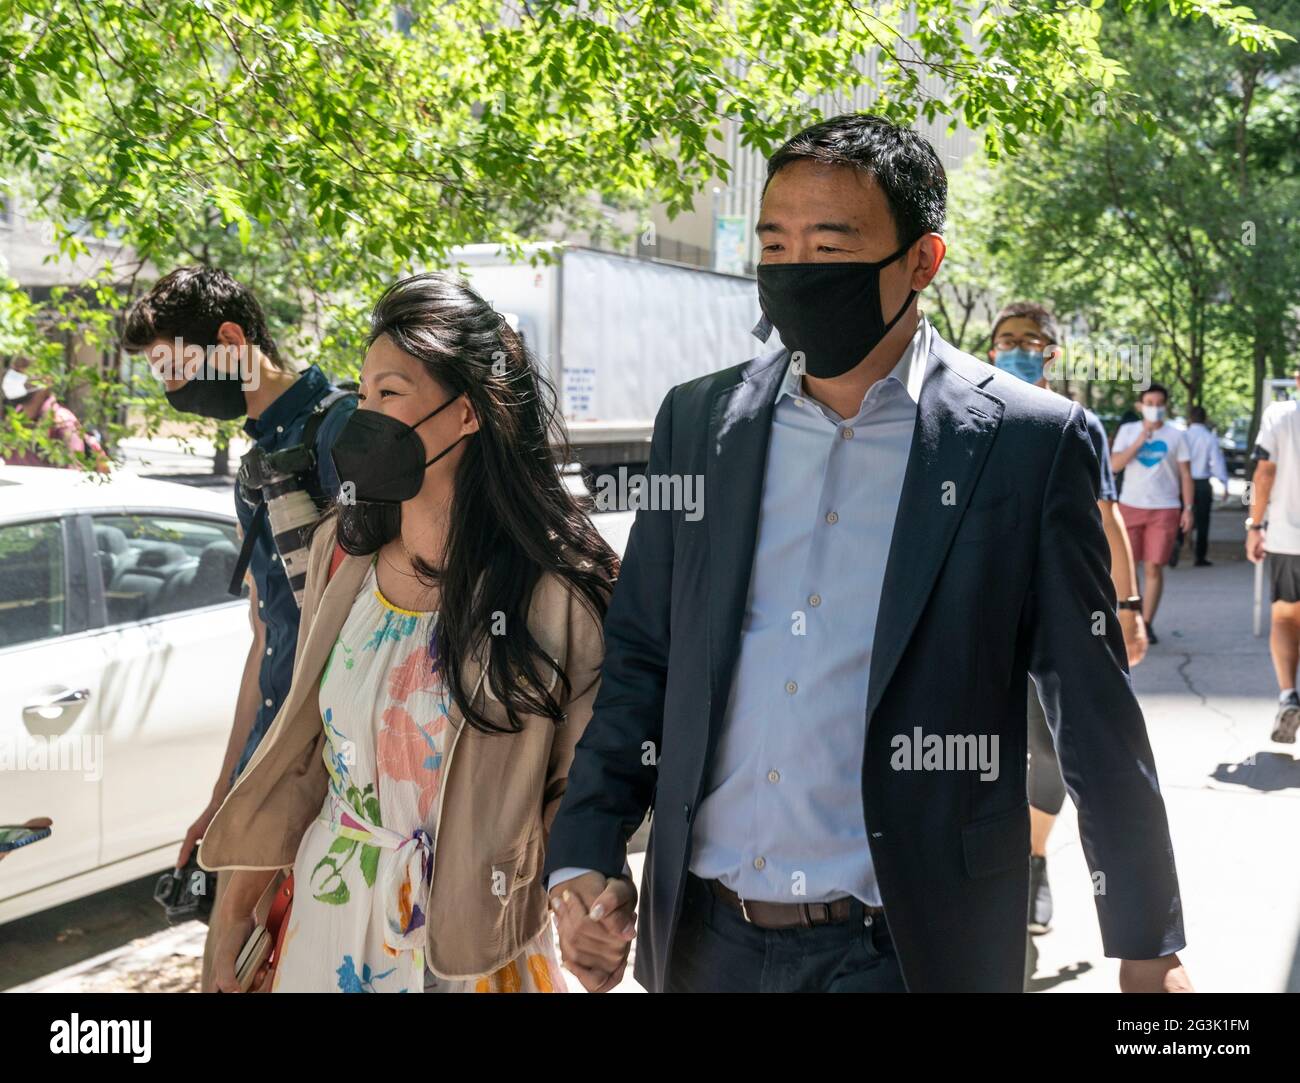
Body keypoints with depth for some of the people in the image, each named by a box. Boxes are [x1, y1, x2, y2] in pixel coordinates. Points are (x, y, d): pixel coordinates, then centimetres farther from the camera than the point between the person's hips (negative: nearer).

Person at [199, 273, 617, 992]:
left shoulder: (555, 588, -17)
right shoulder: (343, 549, -2)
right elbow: (302, 741, 6)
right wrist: (239, 903, 9)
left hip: (473, 938, -4)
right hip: (326, 913, 4)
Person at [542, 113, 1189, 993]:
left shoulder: (1029, 441, -8)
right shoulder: (698, 422, 3)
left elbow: (1095, 708, -4)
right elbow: (640, 653, 8)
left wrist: (1149, 944, 0)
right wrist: (585, 855, -1)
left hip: (905, 946, -3)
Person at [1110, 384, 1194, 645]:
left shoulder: (1176, 435, 5)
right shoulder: (1127, 431, 6)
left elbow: (1185, 475, 5)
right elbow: (1115, 465, -4)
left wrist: (1188, 509, -2)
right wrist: (1140, 440, -12)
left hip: (1164, 509, -1)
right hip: (1130, 506, 1)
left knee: (1154, 568, -4)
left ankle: (1147, 623, 5)